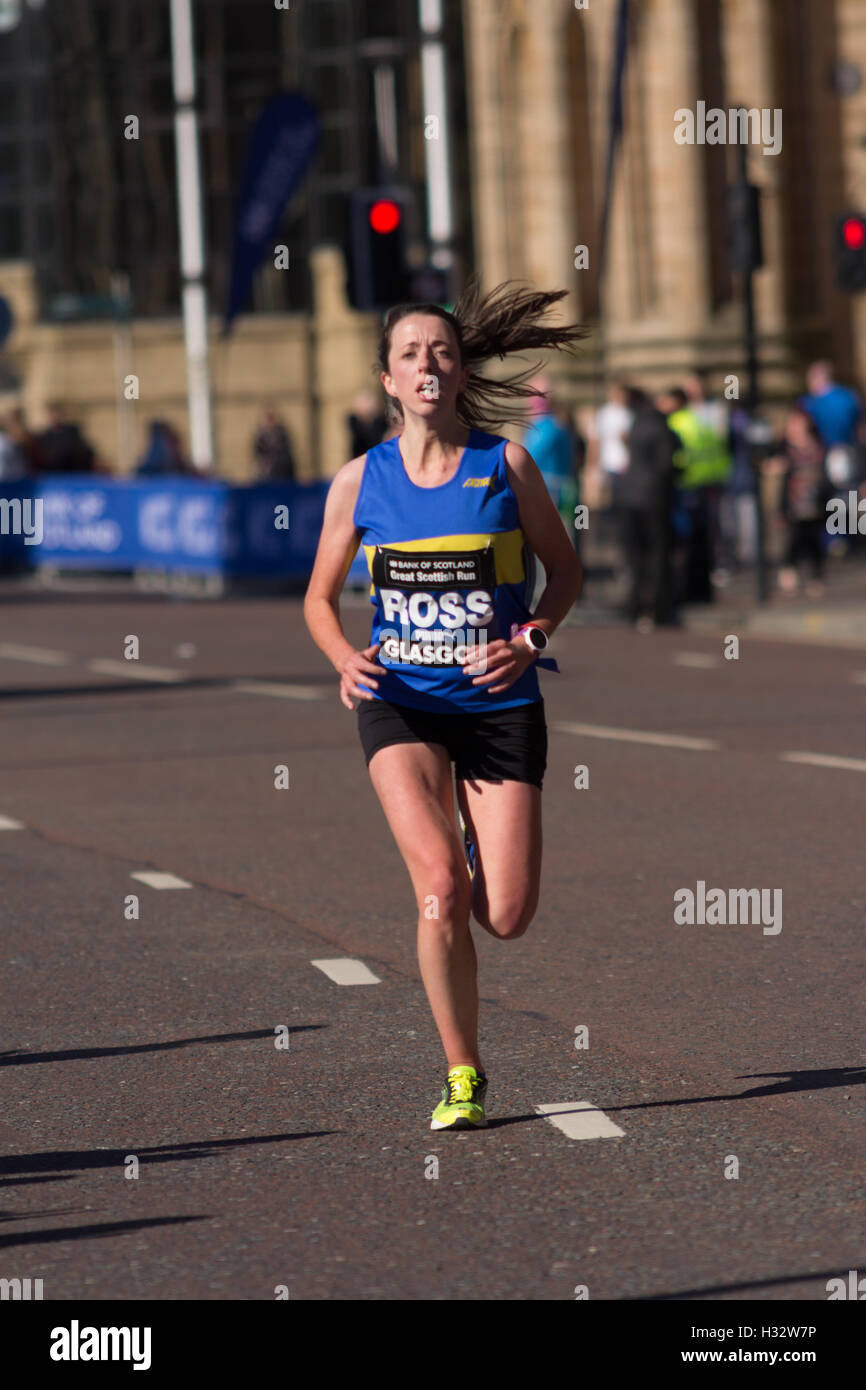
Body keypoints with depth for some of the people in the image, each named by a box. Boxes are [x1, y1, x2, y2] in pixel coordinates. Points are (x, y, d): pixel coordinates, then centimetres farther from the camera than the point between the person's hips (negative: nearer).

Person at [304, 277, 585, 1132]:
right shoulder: (361, 480, 0)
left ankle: (479, 850, 36)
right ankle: (462, 1076, -3)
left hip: (498, 703, 0)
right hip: (400, 702, 0)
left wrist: (529, 640, -12)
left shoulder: (506, 465, -3)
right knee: (441, 887, -19)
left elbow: (564, 572, 7)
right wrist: (347, 661, -9)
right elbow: (320, 598, 11)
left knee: (505, 918, -4)